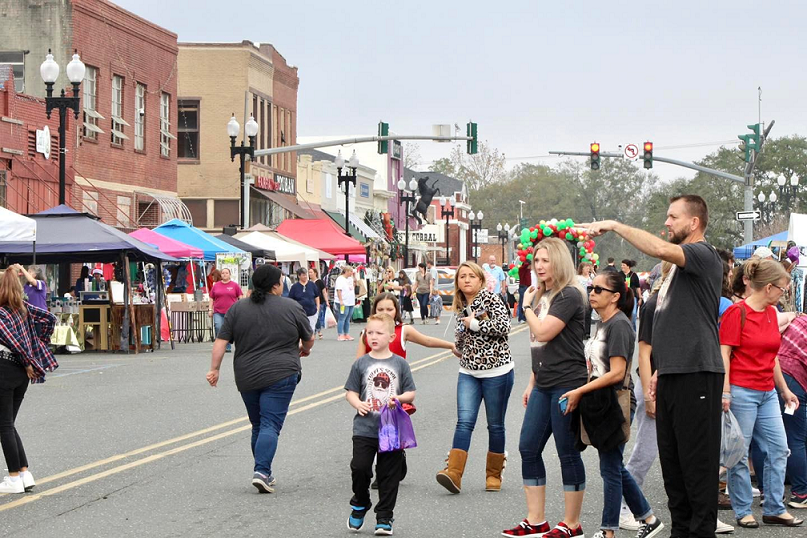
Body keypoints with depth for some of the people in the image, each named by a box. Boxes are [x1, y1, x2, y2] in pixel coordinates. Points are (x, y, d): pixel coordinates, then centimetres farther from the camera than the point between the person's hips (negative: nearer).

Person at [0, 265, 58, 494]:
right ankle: (26, 474, 13)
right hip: (22, 372, 8)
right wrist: (39, 345, 12)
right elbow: (50, 318, 12)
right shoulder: (24, 307, 6)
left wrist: (29, 363, -9)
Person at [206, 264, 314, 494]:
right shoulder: (292, 308, -1)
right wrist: (304, 349, 29)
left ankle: (262, 472, 19)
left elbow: (221, 341, 1)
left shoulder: (237, 309, 5)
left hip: (247, 378, 3)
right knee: (270, 425, -5)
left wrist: (214, 369, 6)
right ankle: (261, 471, -18)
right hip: (280, 375, -3)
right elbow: (309, 339, 9)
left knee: (257, 425, 16)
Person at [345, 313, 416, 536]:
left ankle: (384, 518, 15)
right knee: (359, 467, -7)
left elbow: (411, 393, 6)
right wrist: (357, 403, -15)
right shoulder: (361, 364, 3)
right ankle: (360, 504, 20)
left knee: (389, 475, 4)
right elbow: (350, 391, 5)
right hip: (365, 428, 0)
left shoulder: (400, 364, 3)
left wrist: (400, 398, -15)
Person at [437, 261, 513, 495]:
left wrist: (475, 324, -14)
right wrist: (466, 325, 0)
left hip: (496, 372, -5)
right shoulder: (461, 307, 12)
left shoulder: (490, 298, -7)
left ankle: (494, 475, 18)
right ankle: (453, 473, -20)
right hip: (469, 373, 5)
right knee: (464, 421, -9)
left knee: (495, 424, 5)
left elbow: (504, 326, -20)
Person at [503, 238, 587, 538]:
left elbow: (543, 333, -21)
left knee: (568, 453, -2)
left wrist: (527, 306, -7)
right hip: (544, 386, 9)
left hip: (567, 384, -9)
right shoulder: (543, 295, 16)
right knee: (528, 448, 7)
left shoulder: (569, 296, -12)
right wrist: (532, 383, 19)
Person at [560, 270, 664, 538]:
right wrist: (581, 391, 8)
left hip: (614, 404, -10)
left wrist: (579, 391, -19)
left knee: (610, 469, -1)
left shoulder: (619, 324, -15)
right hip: (602, 405, 10)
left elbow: (617, 372, -22)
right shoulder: (604, 324, 14)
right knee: (614, 468, 15)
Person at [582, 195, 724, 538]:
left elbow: (660, 249, -28)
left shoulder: (704, 255, -9)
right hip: (672, 375, 10)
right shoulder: (680, 264, 21)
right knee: (671, 459, 12)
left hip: (696, 372, -10)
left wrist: (614, 225, -19)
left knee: (697, 460, -6)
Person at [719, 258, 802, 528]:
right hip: (742, 391, -8)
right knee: (739, 454, 1)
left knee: (779, 449, 7)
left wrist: (784, 389, 22)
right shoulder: (737, 312, -11)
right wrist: (725, 392, -18)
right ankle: (743, 511, 10)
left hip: (767, 392, 8)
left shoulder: (771, 313, 11)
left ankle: (774, 509, 15)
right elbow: (723, 353, -13)